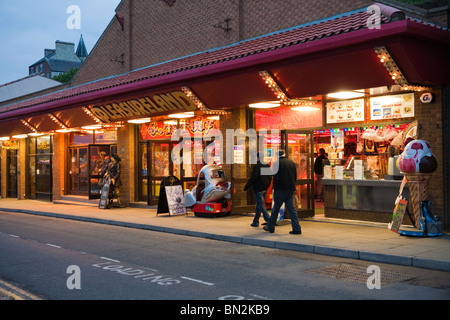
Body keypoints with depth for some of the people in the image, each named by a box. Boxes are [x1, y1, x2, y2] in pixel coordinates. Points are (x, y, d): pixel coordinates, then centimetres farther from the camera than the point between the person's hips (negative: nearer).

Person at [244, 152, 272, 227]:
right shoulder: (268, 166, 9)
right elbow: (270, 178, 15)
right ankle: (255, 222, 21)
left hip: (258, 189, -8)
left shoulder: (257, 166, -14)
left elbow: (253, 178, -19)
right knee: (258, 205, 16)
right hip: (265, 189, 8)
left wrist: (246, 187, -11)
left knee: (261, 206, -6)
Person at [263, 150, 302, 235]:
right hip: (291, 189, 5)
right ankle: (296, 228, 0)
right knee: (291, 208, 5)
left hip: (281, 189, -5)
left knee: (276, 208, 6)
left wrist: (274, 186, -1)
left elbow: (276, 177, -12)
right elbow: (295, 176, 12)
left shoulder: (277, 163, -7)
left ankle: (270, 227, 17)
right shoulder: (291, 162, 10)